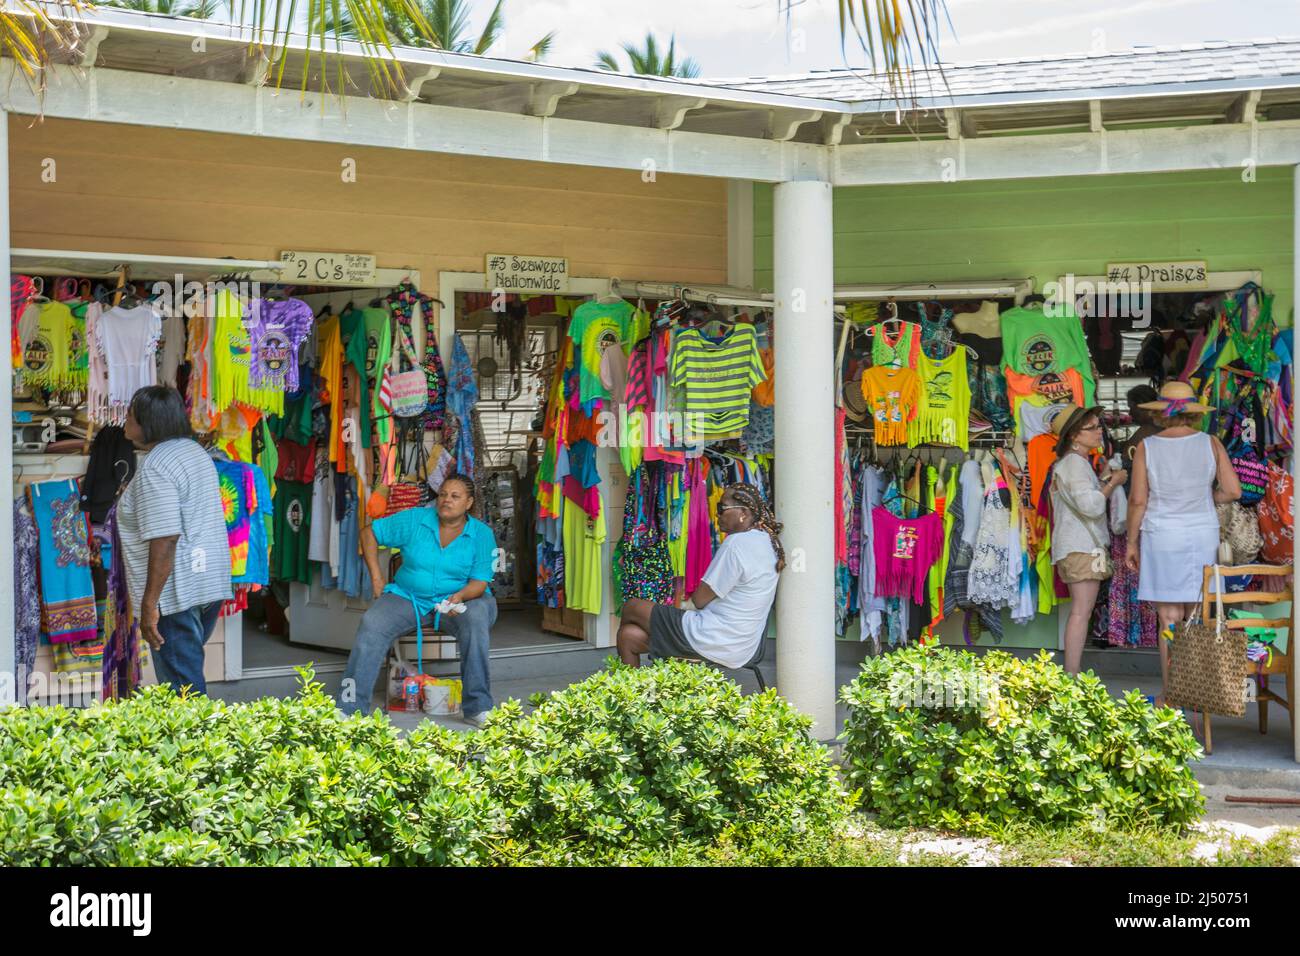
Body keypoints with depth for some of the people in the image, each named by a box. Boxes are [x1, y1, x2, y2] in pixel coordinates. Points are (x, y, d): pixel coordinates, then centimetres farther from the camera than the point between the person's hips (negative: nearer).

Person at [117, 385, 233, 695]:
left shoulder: (154, 467, -16)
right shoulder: (194, 450, 14)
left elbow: (165, 540, -23)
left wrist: (149, 603, -21)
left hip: (176, 593, -10)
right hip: (210, 584, 10)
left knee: (182, 687, -5)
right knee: (188, 673, 18)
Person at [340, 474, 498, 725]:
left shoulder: (482, 535, -2)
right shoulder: (414, 520, 0)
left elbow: (479, 583, -7)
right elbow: (370, 533, 8)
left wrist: (461, 596, -30)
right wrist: (376, 576, 1)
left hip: (456, 602, -1)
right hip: (408, 598, 1)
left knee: (477, 617, -36)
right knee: (371, 624, -28)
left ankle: (478, 709, -32)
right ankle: (349, 709, -27)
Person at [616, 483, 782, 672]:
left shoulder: (737, 543, -20)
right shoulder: (767, 541, 10)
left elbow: (700, 599, -16)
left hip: (715, 643, -10)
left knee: (632, 608, 5)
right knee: (630, 636, 12)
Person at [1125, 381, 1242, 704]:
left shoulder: (1147, 447, -5)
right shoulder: (1210, 443, -1)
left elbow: (1138, 500, -6)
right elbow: (1233, 490, -3)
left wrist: (1132, 543, 3)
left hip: (1161, 536, -2)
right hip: (1203, 535, 2)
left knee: (1169, 620, 2)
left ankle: (1170, 694, 3)